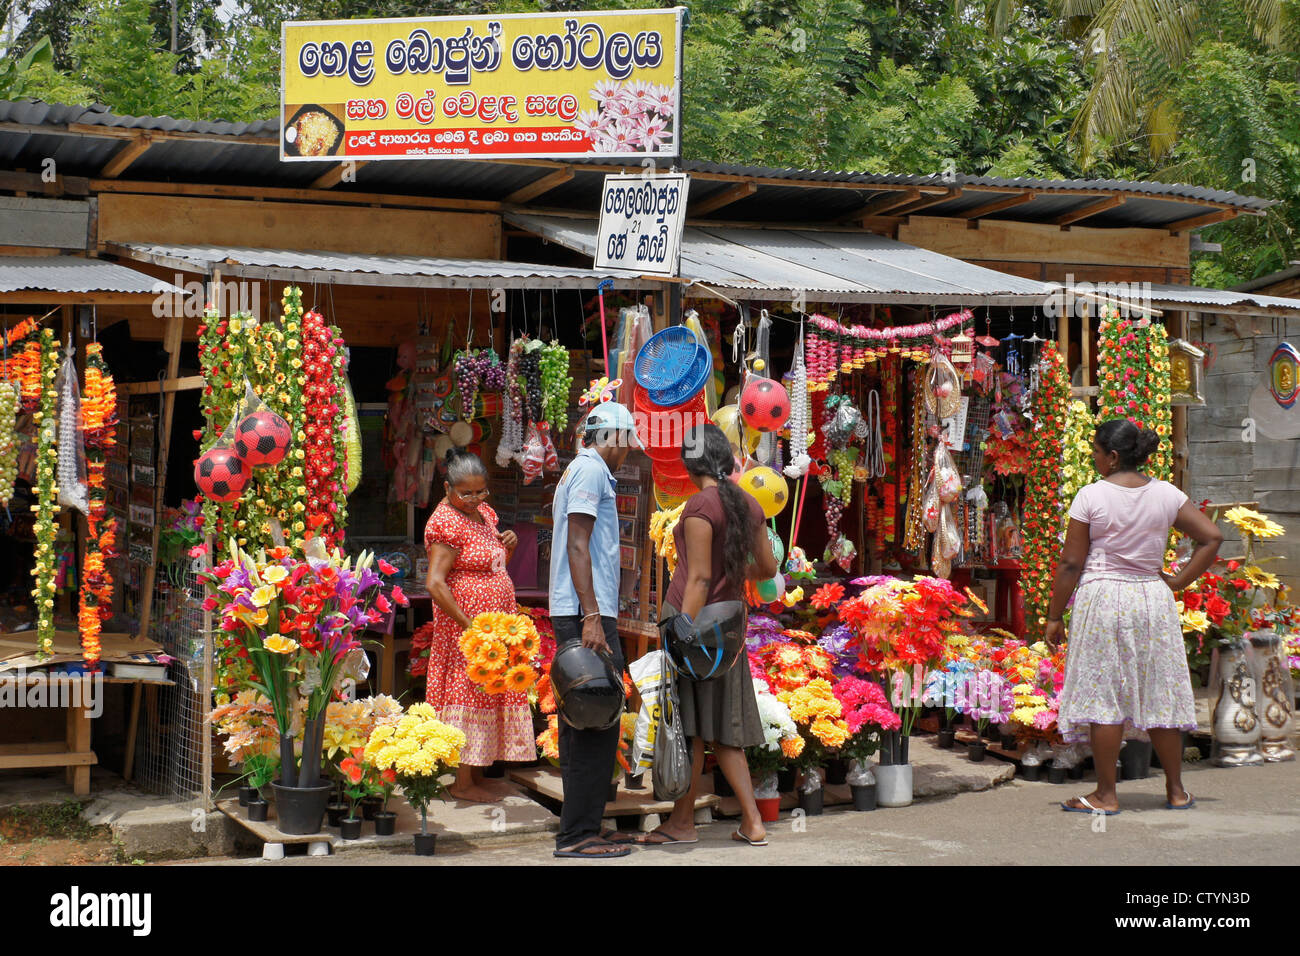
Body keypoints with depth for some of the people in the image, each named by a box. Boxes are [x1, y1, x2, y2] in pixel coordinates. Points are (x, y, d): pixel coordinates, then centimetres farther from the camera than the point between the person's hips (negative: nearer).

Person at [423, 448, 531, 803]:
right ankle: (462, 783, 2)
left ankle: (477, 774, 20)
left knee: (491, 698, 11)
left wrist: (508, 544, 3)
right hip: (467, 629, -9)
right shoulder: (446, 523, -15)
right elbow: (435, 584, -22)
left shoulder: (483, 512, 12)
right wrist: (470, 625, -24)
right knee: (469, 695, -5)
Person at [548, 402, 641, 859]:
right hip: (586, 614, -11)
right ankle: (577, 833, -9)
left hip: (580, 615, 11)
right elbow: (578, 545, -17)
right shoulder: (591, 470, -8)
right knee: (597, 723, -10)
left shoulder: (578, 471, 22)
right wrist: (592, 616, -22)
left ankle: (581, 825, 17)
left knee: (582, 722, 12)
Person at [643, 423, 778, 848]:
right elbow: (768, 568, 15)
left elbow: (699, 579, -18)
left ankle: (683, 821, 8)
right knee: (721, 724, 11)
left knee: (688, 722, 0)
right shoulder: (749, 504, 8)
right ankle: (752, 822, 9)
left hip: (693, 615, -8)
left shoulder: (700, 506, -14)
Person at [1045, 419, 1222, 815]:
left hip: (1102, 597, -4)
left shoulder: (1091, 496, -9)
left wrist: (1054, 616, -1)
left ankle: (1106, 795, 4)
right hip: (1153, 599, 4)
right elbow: (1212, 537, 1)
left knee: (1103, 696, 1)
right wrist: (1178, 581, 5)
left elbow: (1071, 563, -8)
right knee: (1160, 695, 13)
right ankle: (1176, 790, 21)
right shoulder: (1166, 495, 3)